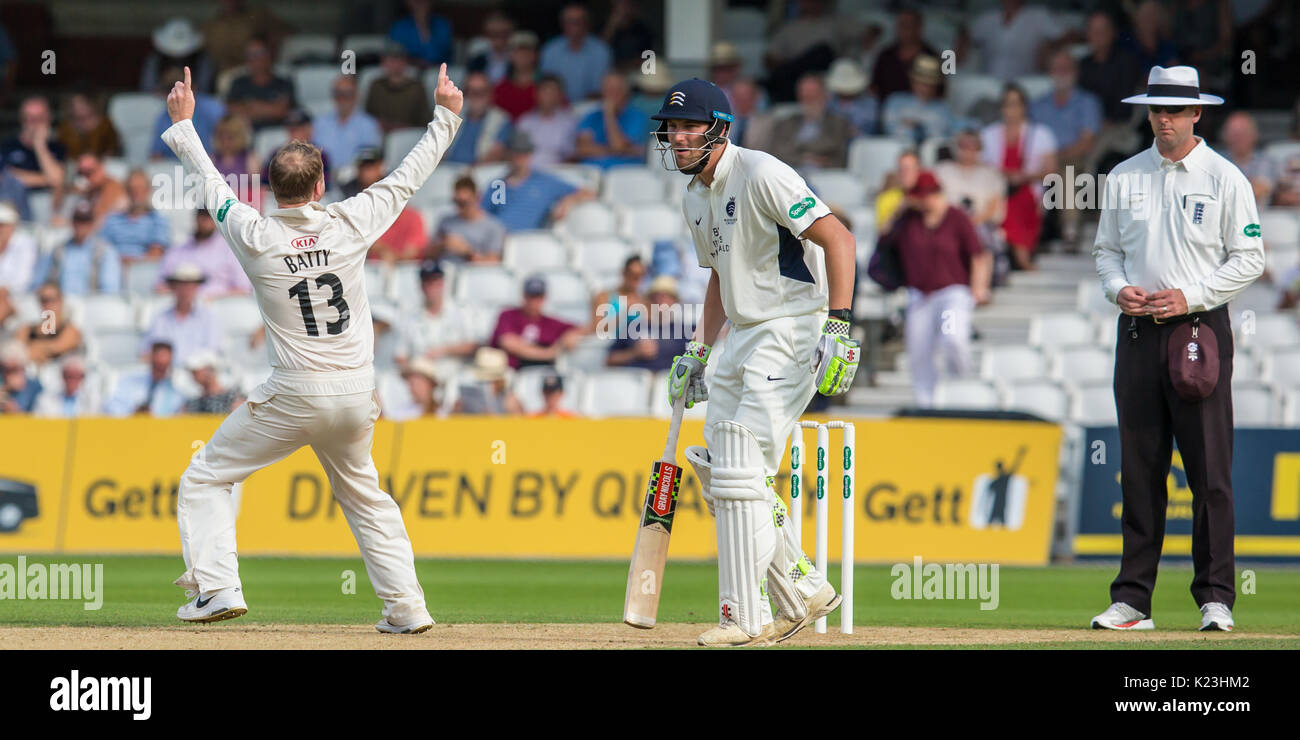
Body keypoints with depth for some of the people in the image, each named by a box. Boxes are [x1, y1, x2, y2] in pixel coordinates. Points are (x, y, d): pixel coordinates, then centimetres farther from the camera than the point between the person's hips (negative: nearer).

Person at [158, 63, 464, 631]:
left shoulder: (255, 237, -8)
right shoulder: (350, 225, -5)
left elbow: (212, 184, 7)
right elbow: (406, 179, 7)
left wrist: (183, 124, 22)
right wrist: (446, 117, 19)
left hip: (293, 397, -3)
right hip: (357, 393, 3)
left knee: (204, 478, 10)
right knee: (363, 494, 22)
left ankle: (216, 587, -5)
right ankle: (406, 607, 14)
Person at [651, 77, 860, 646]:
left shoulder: (762, 175, -15)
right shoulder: (695, 200, 13)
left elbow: (837, 237, -20)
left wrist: (838, 328, -27)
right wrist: (697, 353, 19)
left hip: (792, 331, -10)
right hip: (743, 339, 10)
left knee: (741, 472, -15)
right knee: (716, 469, 10)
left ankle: (746, 617, -11)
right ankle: (804, 593, 21)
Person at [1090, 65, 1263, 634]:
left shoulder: (1224, 178, 0)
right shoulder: (1124, 177, 12)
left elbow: (1249, 258, -1)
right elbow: (1106, 248, 18)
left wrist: (1191, 296, -12)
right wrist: (1118, 287, -3)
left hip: (1201, 327, -4)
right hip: (1138, 331, 4)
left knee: (1209, 470, -6)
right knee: (1139, 470, 3)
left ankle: (1215, 598, -2)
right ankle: (1132, 599, 5)